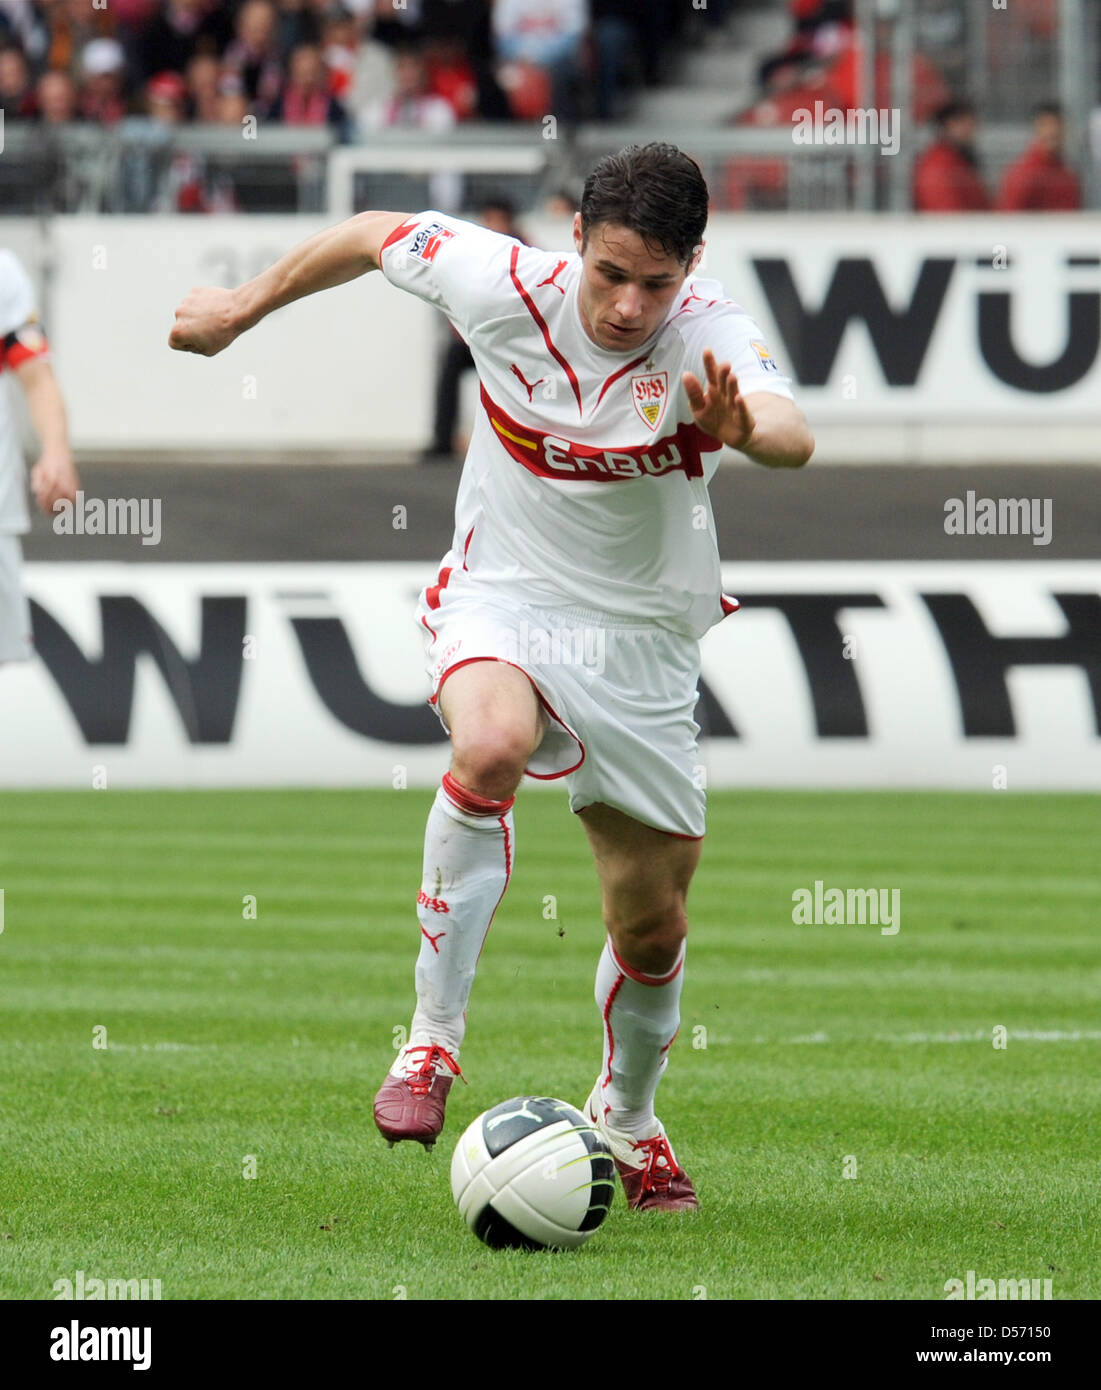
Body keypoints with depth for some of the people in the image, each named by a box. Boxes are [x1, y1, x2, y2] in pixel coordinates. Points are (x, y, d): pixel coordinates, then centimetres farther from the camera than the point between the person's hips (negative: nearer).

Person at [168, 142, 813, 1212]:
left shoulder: (714, 337, -22)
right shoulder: (502, 283, -17)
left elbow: (791, 435, -43)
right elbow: (375, 234, 3)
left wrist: (746, 429, -67)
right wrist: (243, 308, 14)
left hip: (640, 642, 1)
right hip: (500, 602, -1)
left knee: (652, 929, 8)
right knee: (491, 744, -37)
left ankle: (625, 1118, 39)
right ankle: (433, 1038, -25)